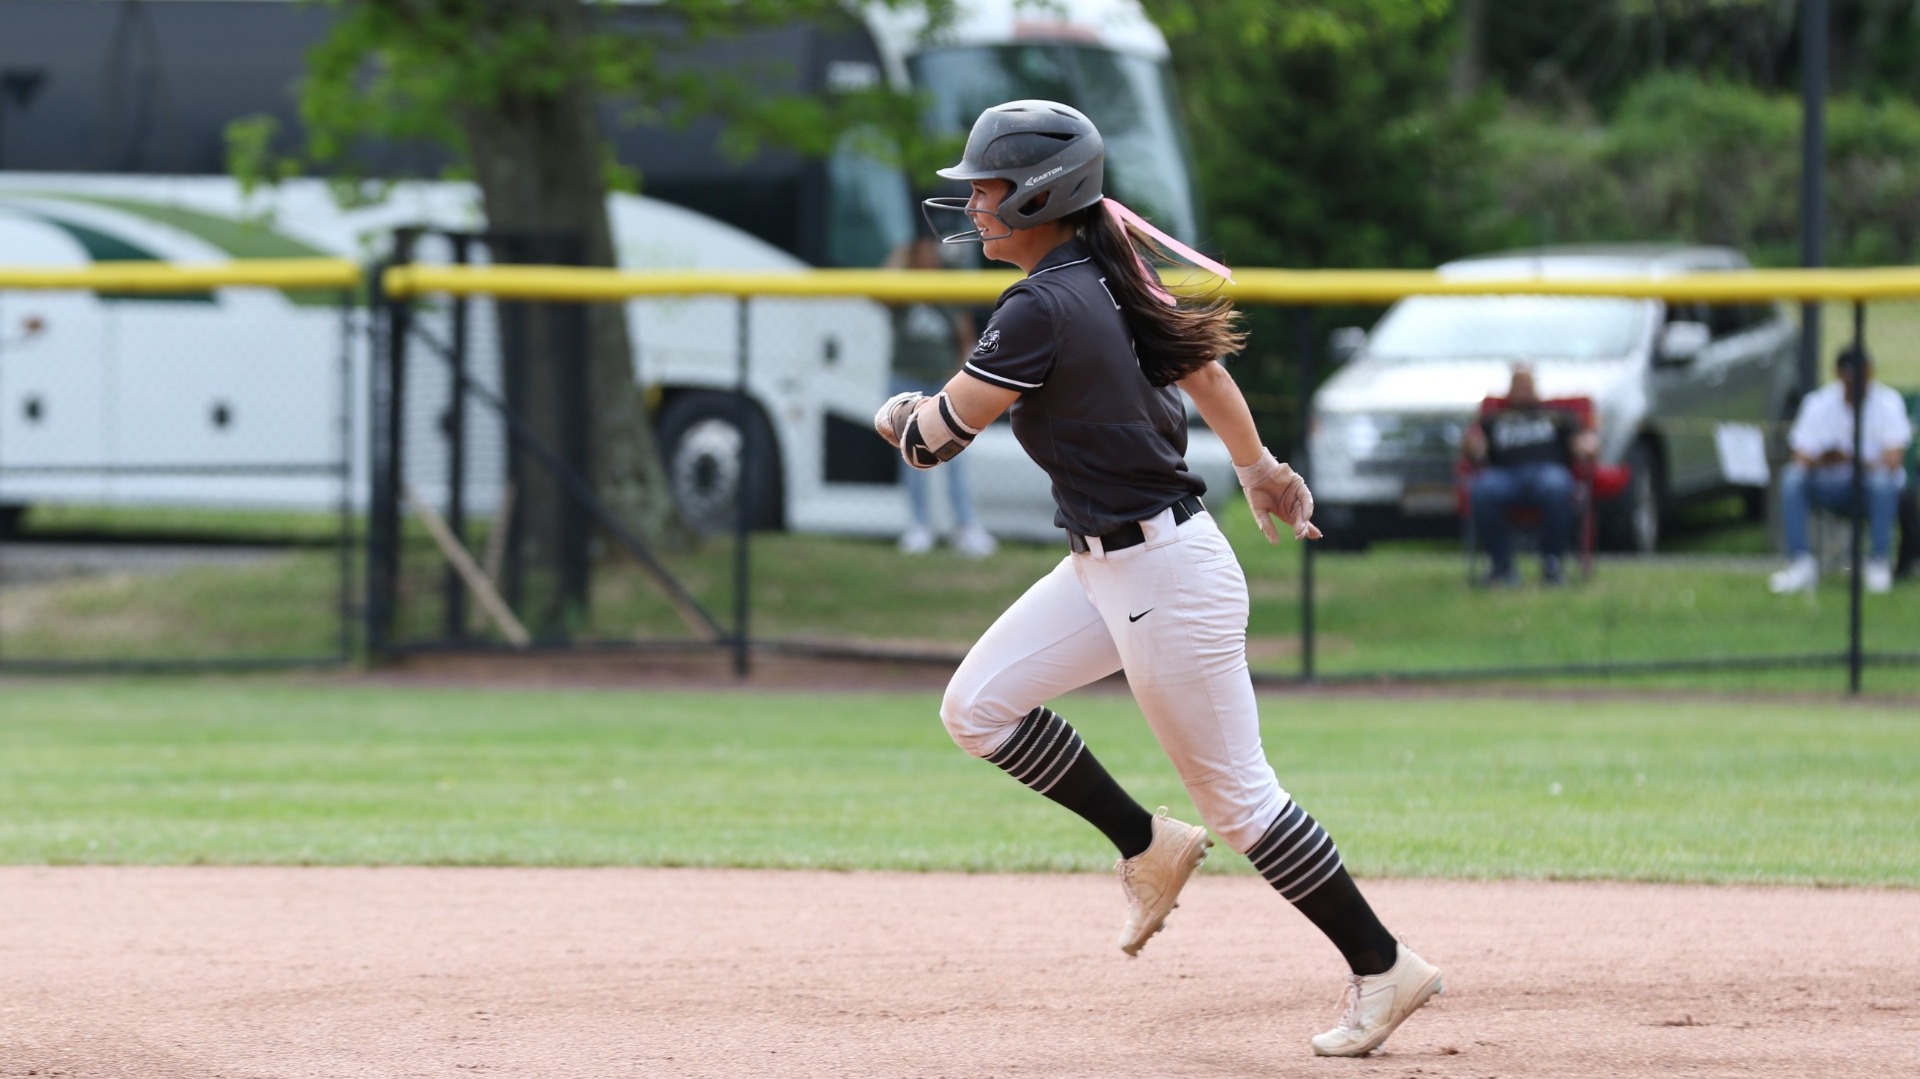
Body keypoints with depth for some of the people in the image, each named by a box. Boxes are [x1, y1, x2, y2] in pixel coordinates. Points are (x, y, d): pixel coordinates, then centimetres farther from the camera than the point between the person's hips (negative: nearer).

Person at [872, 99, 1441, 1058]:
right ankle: (1146, 846, 19)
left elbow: (937, 434, -17)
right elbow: (1199, 361, 20)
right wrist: (1256, 468, 34)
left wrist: (899, 416, 7)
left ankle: (1383, 968, 8)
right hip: (1104, 569, 10)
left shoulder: (1042, 311, -22)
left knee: (1234, 795, -1)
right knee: (978, 706, 8)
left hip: (1163, 575, -10)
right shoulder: (1106, 276, 6)